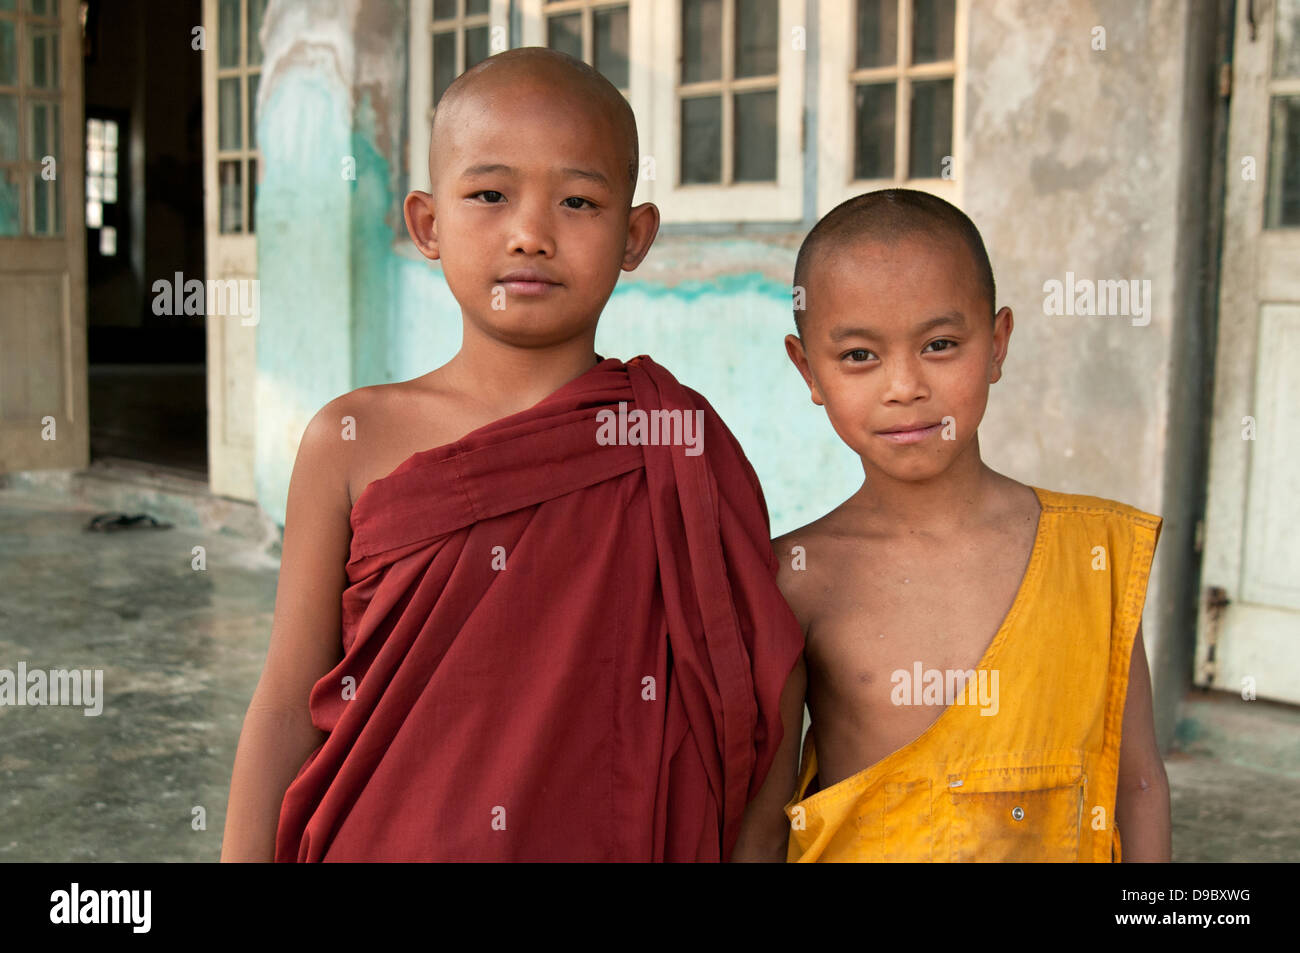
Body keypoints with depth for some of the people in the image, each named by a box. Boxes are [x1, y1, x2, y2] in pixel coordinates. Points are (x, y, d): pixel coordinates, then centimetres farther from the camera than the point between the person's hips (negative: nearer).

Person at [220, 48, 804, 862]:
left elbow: (768, 695, -1)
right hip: (380, 841, 1)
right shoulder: (355, 442, -5)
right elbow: (287, 707, -1)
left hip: (612, 842, 0)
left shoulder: (682, 443, -6)